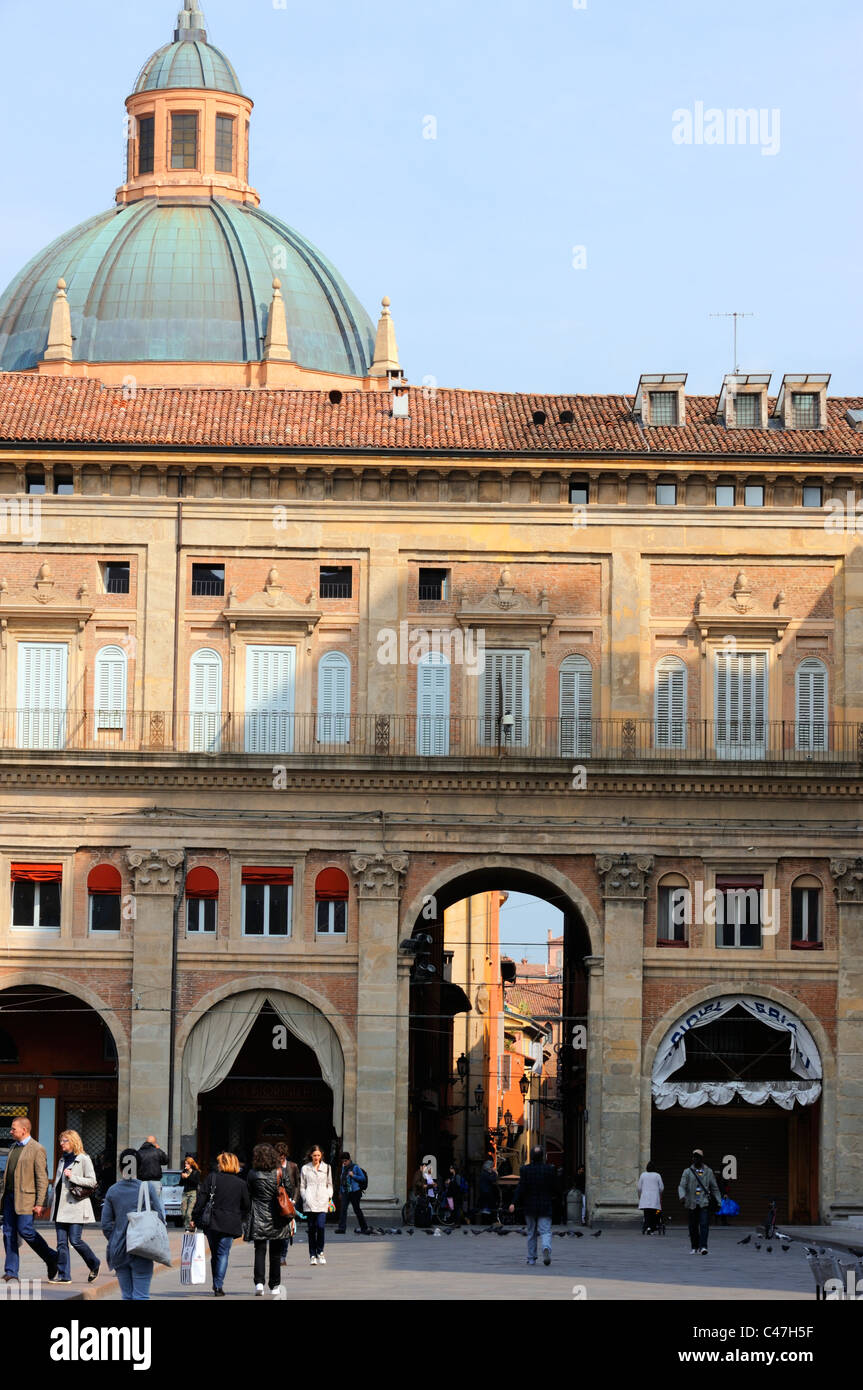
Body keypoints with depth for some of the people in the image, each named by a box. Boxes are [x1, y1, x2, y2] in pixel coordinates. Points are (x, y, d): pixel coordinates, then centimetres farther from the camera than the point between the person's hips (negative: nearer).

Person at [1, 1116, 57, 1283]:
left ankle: (52, 1259, 9)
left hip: (26, 1197, -8)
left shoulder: (37, 1150, -9)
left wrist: (40, 1204, -16)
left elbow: (42, 1179, -11)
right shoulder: (14, 1147, 16)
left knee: (25, 1230, -11)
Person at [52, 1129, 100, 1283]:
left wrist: (72, 1177, -15)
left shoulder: (84, 1159, -3)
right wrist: (53, 1204, 19)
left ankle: (94, 1264, 13)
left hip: (76, 1206, -7)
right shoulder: (62, 1159, 18)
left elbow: (92, 1181, -8)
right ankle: (63, 1275, 1)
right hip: (61, 1207, 7)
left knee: (75, 1240, -9)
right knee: (61, 1242, 0)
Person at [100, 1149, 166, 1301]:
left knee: (126, 1296, 11)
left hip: (119, 1251, 3)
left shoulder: (112, 1191, 2)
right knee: (140, 1296, -2)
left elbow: (106, 1224, 3)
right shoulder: (149, 1188, -7)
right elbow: (160, 1218, -4)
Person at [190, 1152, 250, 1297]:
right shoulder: (241, 1183, 2)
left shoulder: (212, 1178, -1)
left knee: (214, 1254, 14)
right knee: (223, 1254, 1)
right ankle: (218, 1286, -10)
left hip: (211, 1224, 1)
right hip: (229, 1225, -1)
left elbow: (200, 1200, -3)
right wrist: (240, 1220, 23)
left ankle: (216, 1285, 20)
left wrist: (194, 1219, 1)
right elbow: (247, 1206, 7)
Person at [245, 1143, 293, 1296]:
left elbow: (248, 1194, 0)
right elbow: (290, 1190, 1)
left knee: (260, 1250, 0)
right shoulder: (280, 1172, -2)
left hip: (259, 1218, -1)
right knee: (275, 1253, 11)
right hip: (277, 1219, 1)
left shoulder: (252, 1173, -5)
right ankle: (275, 1286, 15)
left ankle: (259, 1282, -17)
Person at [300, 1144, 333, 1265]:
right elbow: (302, 1187, 12)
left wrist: (329, 1197, 5)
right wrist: (305, 1199, -2)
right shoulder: (305, 1168, 10)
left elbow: (329, 1185, 19)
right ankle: (312, 1255, 6)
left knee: (321, 1226, -15)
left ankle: (320, 1252, 2)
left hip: (322, 1202, 0)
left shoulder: (327, 1168, 14)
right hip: (309, 1203, 0)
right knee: (311, 1228, -2)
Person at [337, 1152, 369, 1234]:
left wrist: (353, 1176, -16)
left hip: (354, 1192, -4)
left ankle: (364, 1227, 20)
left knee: (357, 1209, 4)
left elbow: (362, 1178, -3)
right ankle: (341, 1228, -13)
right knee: (343, 1209, -9)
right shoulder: (343, 1168, 13)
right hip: (345, 1192, 4)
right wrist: (340, 1192, 20)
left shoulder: (355, 1167, -4)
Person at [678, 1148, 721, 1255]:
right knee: (693, 1226, 5)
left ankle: (703, 1246, -21)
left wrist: (718, 1201, 10)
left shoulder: (708, 1172, 11)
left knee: (704, 1224, -15)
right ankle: (694, 1247, 16)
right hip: (692, 1203, 1)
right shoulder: (687, 1172, 7)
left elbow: (714, 1188, 15)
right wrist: (682, 1196, -22)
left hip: (704, 1203, -1)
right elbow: (682, 1186, -2)